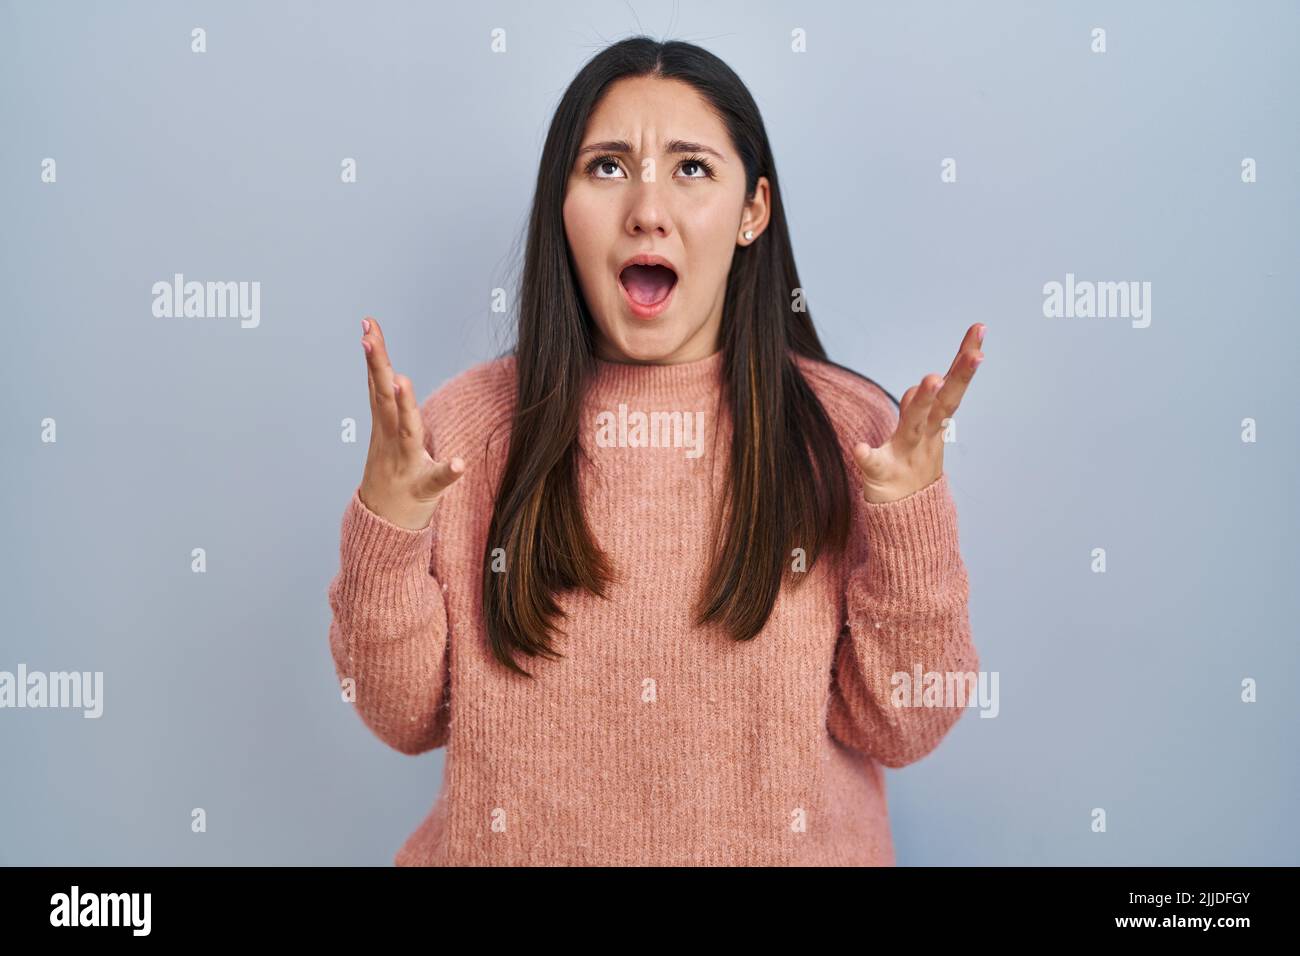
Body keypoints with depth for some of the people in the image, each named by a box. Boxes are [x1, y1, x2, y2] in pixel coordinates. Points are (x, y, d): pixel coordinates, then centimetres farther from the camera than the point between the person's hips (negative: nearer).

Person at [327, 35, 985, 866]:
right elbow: (409, 719, -6)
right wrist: (386, 528, -22)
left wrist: (913, 519, -23)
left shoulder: (847, 431, -11)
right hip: (517, 843, 1)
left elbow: (897, 730, -10)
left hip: (786, 844, 0)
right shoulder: (464, 424, -9)